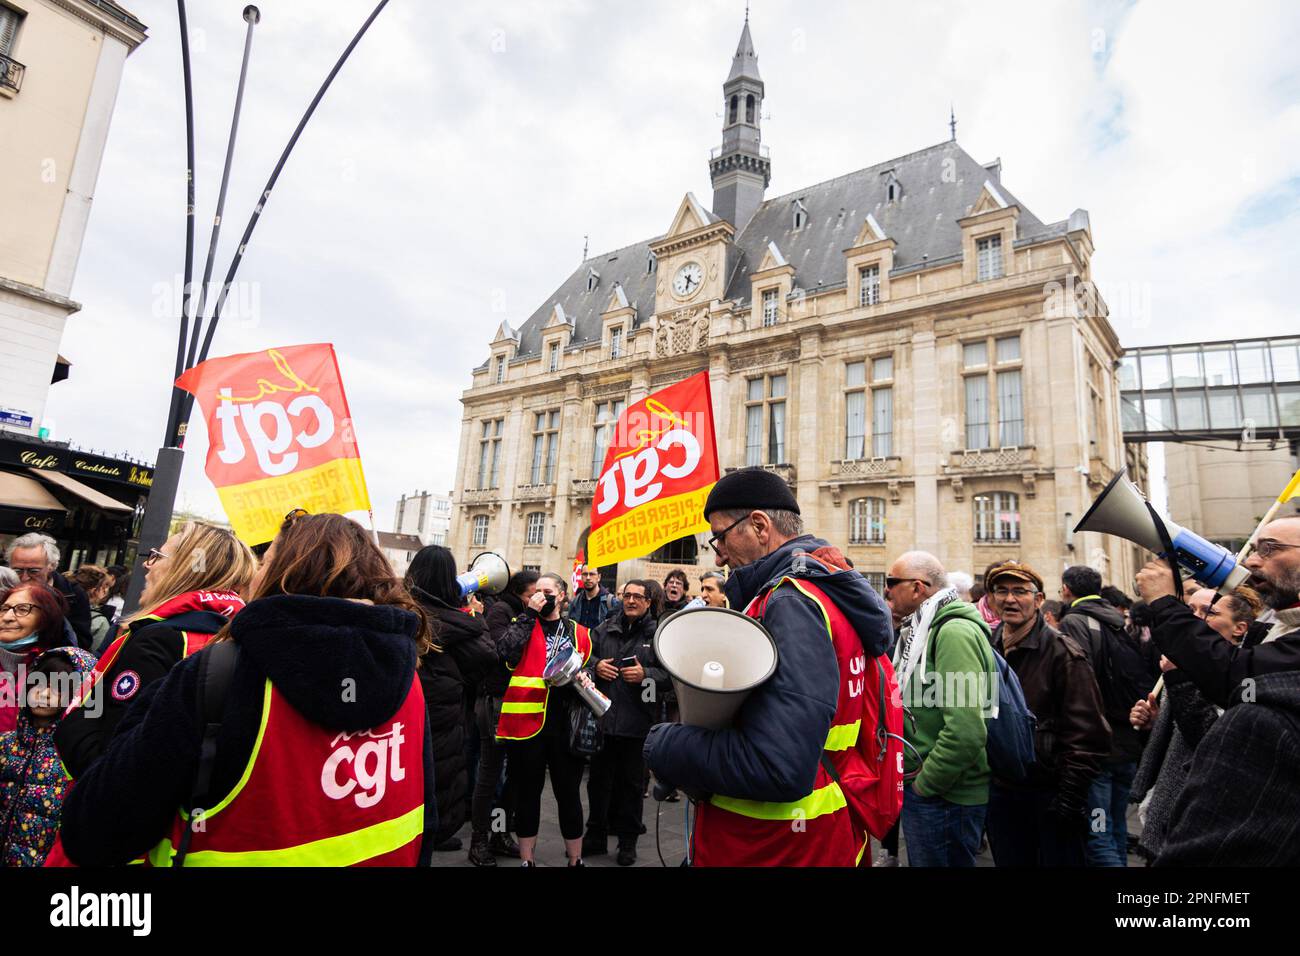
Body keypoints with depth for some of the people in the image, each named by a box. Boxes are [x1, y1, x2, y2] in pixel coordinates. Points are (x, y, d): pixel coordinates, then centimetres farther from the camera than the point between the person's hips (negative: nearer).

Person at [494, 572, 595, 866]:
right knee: (528, 791, 11)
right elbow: (506, 652, -18)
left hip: (565, 723, 2)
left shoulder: (578, 632, 9)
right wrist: (529, 613, -15)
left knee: (568, 792, 11)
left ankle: (576, 859, 27)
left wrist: (585, 680, -4)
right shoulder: (522, 624, 3)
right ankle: (527, 858, 28)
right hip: (527, 721, -1)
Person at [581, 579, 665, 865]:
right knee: (599, 779, 14)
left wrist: (645, 675, -19)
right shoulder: (604, 629, 7)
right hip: (603, 718, 3)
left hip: (637, 723, -3)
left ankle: (628, 842, 27)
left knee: (632, 783, 11)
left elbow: (672, 674, -6)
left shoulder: (657, 634, -2)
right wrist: (595, 667, -7)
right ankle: (596, 836, 31)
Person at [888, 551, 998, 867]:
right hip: (921, 789, 9)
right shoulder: (924, 631, 11)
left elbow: (966, 730, -28)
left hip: (943, 796, -9)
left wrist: (925, 784, -18)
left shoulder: (954, 632, -20)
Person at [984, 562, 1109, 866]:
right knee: (1008, 859, 16)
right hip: (999, 790, 5)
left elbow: (1085, 734, -14)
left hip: (1048, 792, -5)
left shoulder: (1062, 652, -11)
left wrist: (1071, 797, -16)